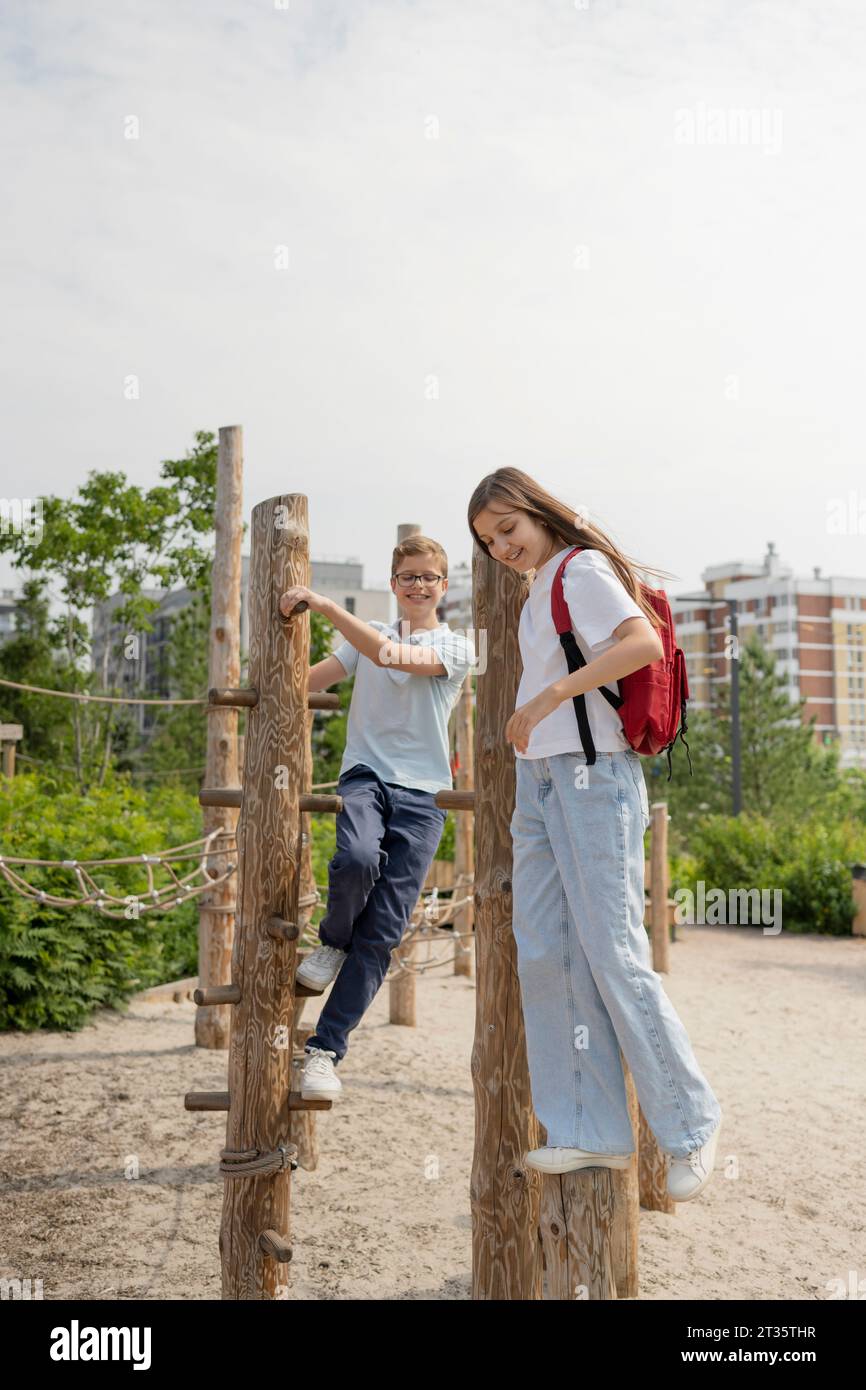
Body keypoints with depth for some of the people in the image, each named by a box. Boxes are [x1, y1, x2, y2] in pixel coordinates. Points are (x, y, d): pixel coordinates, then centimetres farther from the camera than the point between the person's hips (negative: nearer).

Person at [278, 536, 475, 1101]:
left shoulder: (457, 648, 7)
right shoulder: (368, 635, 19)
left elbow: (393, 656, -11)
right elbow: (306, 683, 13)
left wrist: (325, 605, -16)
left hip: (422, 795, -1)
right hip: (366, 774, 1)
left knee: (382, 935, -9)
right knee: (357, 859, -34)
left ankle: (325, 1050, -1)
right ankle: (333, 941, -2)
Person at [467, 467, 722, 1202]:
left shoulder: (583, 570, -7)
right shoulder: (540, 591, 20)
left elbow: (644, 644, -24)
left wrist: (549, 697, -27)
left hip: (593, 776, -9)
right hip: (539, 778, 9)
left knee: (612, 953, -7)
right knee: (545, 956, 3)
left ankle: (692, 1123, 9)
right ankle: (594, 1129, 11)